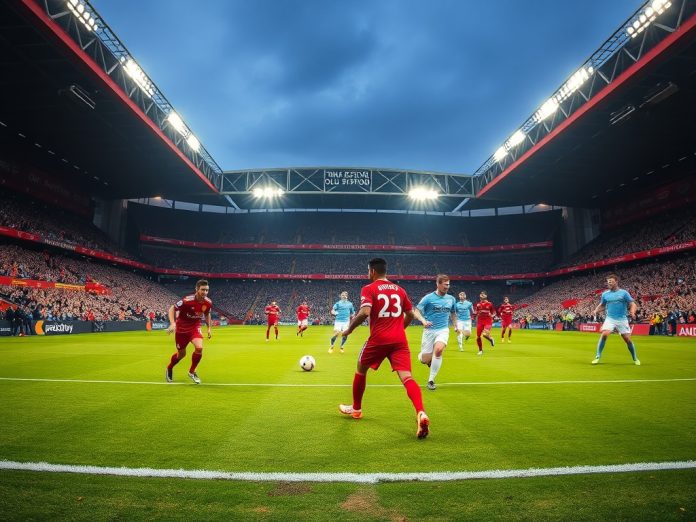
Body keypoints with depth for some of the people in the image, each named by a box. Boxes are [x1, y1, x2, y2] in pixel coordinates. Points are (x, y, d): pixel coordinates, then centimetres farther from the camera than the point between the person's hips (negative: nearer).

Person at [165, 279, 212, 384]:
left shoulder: (208, 302, -14)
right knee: (181, 354, 10)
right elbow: (172, 308, -20)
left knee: (199, 347, -22)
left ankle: (192, 372, 4)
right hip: (181, 328, -3)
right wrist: (172, 323, -33)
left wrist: (209, 328, 5)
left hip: (195, 327, 3)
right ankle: (169, 369, 46)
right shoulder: (187, 300, -29)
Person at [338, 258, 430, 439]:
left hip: (378, 339, -3)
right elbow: (410, 314, 19)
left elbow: (365, 312, -18)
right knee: (406, 377, -6)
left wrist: (349, 328, -4)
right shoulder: (399, 289, 14)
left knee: (361, 369, 21)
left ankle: (356, 409, 35)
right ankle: (421, 414, -30)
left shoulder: (369, 289, -3)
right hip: (399, 339, 4)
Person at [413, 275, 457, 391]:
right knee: (425, 359, -3)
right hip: (429, 330, -2)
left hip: (443, 330, 2)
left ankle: (431, 380, -14)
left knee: (439, 349, -28)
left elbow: (453, 313, 25)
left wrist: (456, 326, 17)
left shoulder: (451, 299, 8)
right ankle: (421, 355, 38)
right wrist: (423, 320, -24)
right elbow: (416, 311, -7)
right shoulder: (428, 298, -6)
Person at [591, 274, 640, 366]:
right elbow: (602, 305, 18)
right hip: (610, 319, 1)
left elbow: (633, 304, -4)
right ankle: (598, 356, -11)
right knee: (604, 335, -20)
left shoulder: (624, 293, -2)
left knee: (628, 339, 1)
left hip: (622, 319, -1)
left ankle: (635, 358, 25)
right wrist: (596, 311, -2)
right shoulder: (605, 294, 6)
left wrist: (632, 312, -24)